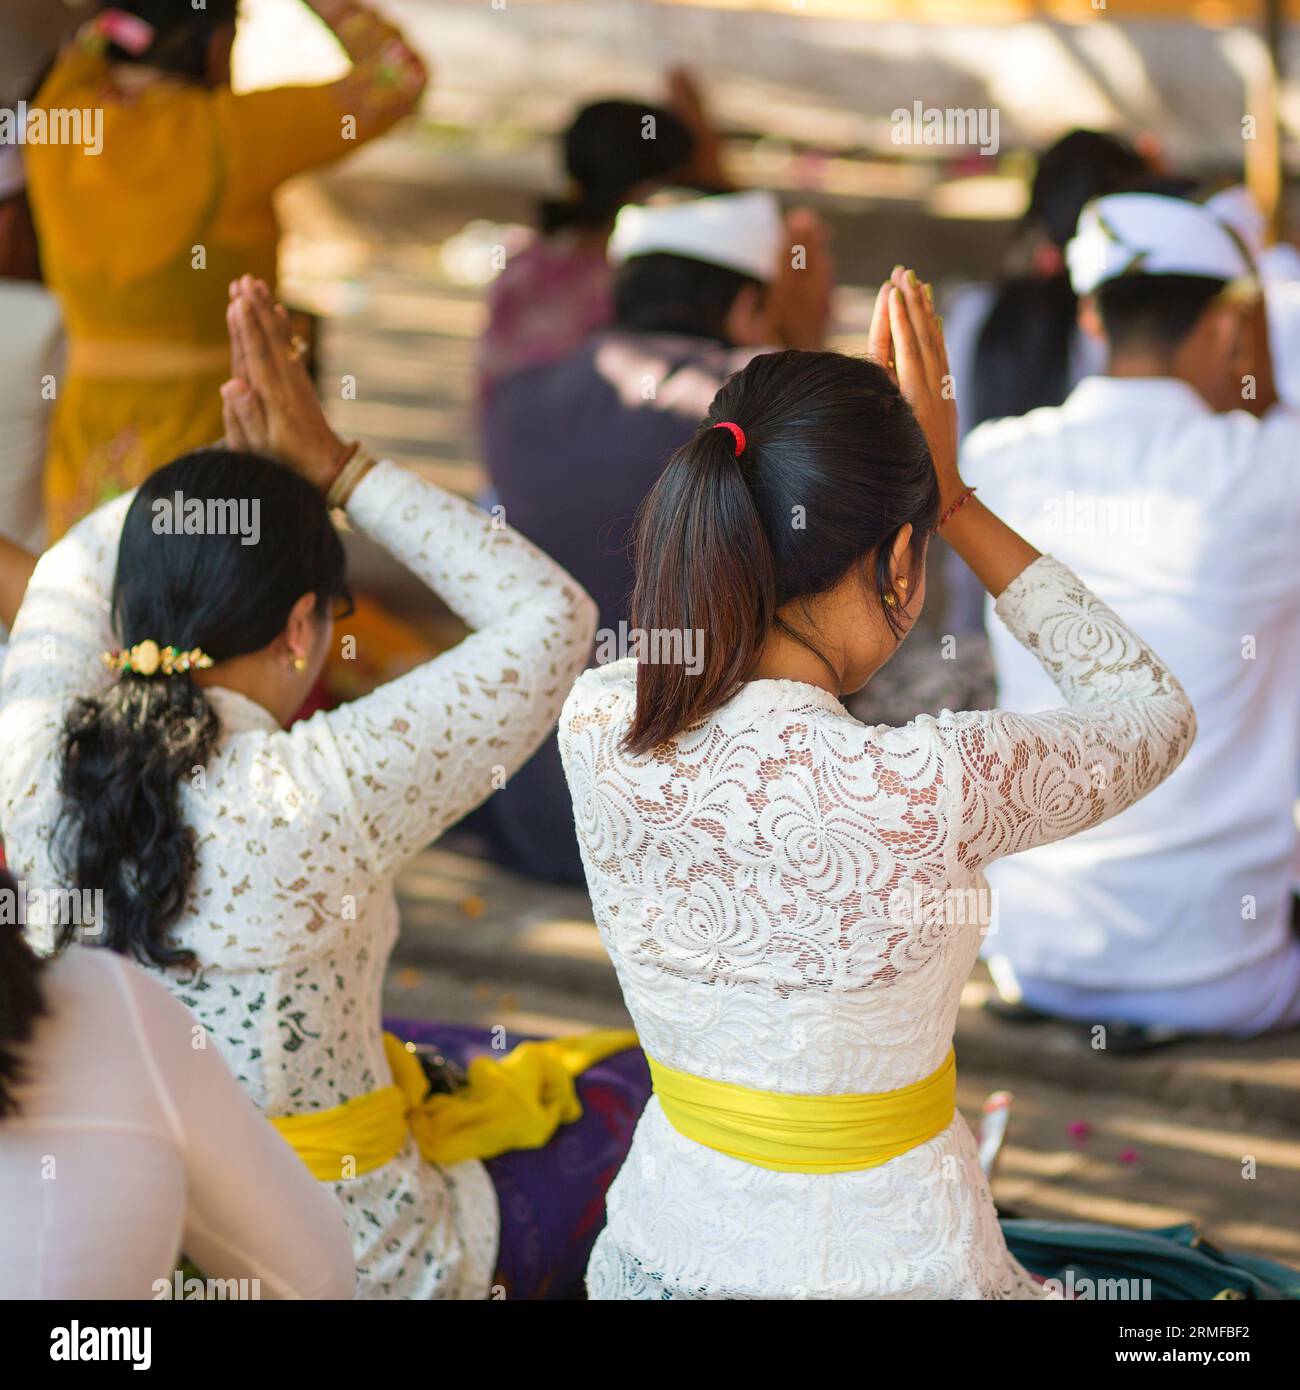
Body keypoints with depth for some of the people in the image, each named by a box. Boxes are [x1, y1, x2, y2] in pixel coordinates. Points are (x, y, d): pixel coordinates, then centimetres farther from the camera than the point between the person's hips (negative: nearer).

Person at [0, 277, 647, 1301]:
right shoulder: (318, 797, -30)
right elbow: (552, 614, -18)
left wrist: (240, 460, -3)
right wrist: (333, 466, -15)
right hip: (353, 1260, -5)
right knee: (629, 1096, 22)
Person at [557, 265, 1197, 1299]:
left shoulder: (598, 727, -14)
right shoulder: (926, 789, -29)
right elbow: (1157, 716, -8)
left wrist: (857, 431, 3)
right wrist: (952, 496, -6)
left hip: (662, 1246, 4)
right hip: (880, 1261, -4)